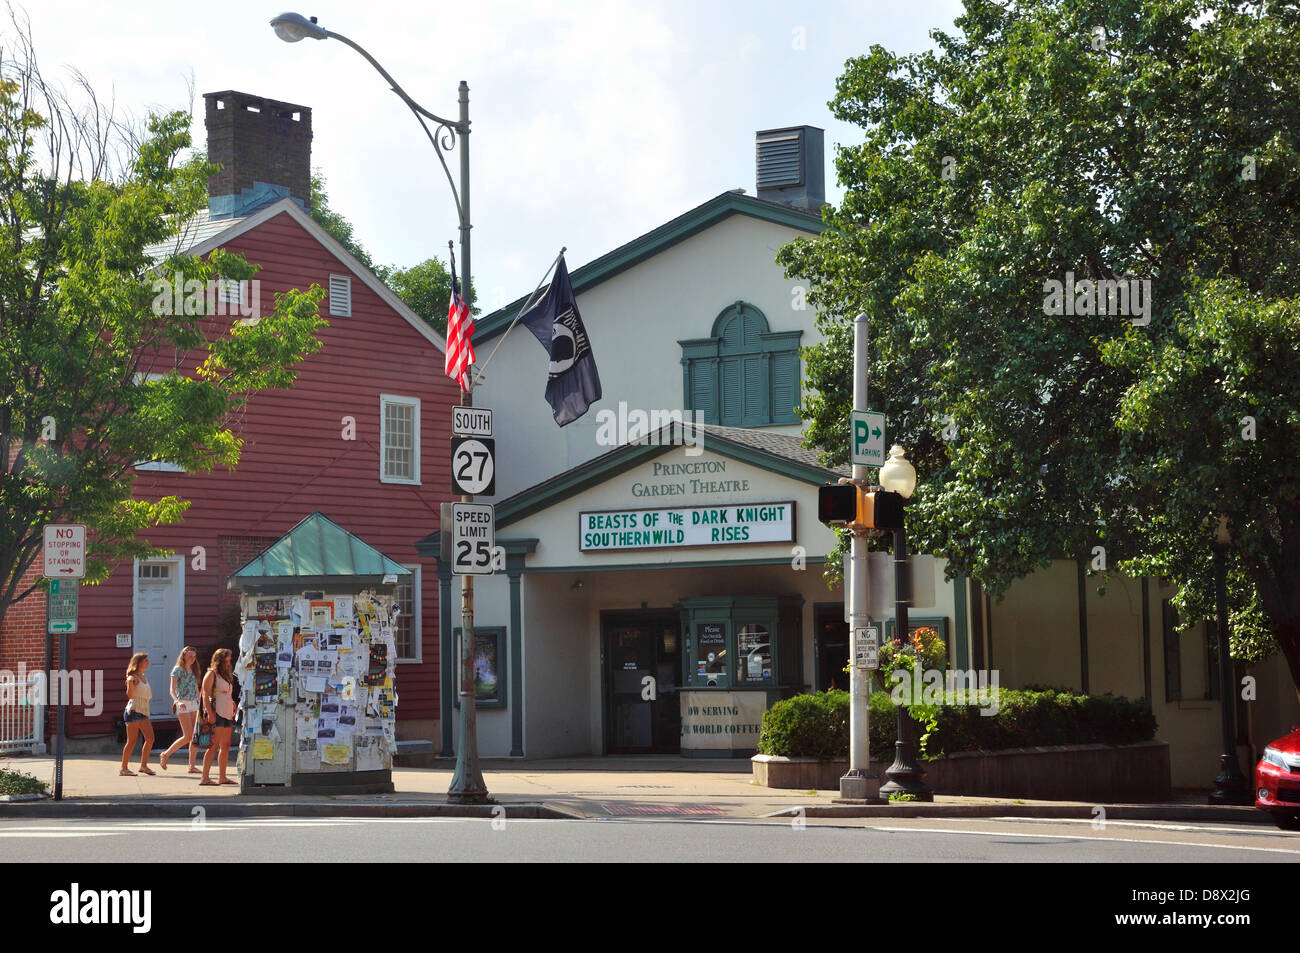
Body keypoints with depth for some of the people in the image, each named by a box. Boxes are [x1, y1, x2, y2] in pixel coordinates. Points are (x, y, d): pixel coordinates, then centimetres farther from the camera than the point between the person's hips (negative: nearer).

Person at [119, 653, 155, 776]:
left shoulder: (144, 677, 18)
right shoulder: (133, 677, -8)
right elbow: (130, 695, -17)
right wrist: (130, 683, -32)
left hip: (144, 712, 8)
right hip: (134, 711, -8)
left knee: (150, 738, 1)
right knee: (132, 741, -7)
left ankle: (144, 765, 10)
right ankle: (123, 768, -1)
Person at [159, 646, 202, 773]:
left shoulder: (193, 671, 17)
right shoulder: (177, 670, -4)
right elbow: (172, 690, -13)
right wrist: (177, 701, -31)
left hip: (194, 704, 7)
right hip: (183, 704, -7)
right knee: (187, 737, -10)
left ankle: (192, 766, 3)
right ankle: (165, 755, 6)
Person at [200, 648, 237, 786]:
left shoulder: (226, 675, 22)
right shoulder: (211, 674, -5)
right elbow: (205, 695, -13)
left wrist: (233, 704, 15)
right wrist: (209, 713, -21)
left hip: (227, 714, 9)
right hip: (216, 714, -9)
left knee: (225, 746, 8)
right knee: (214, 746, -11)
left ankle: (222, 777, 12)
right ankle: (205, 777, -12)